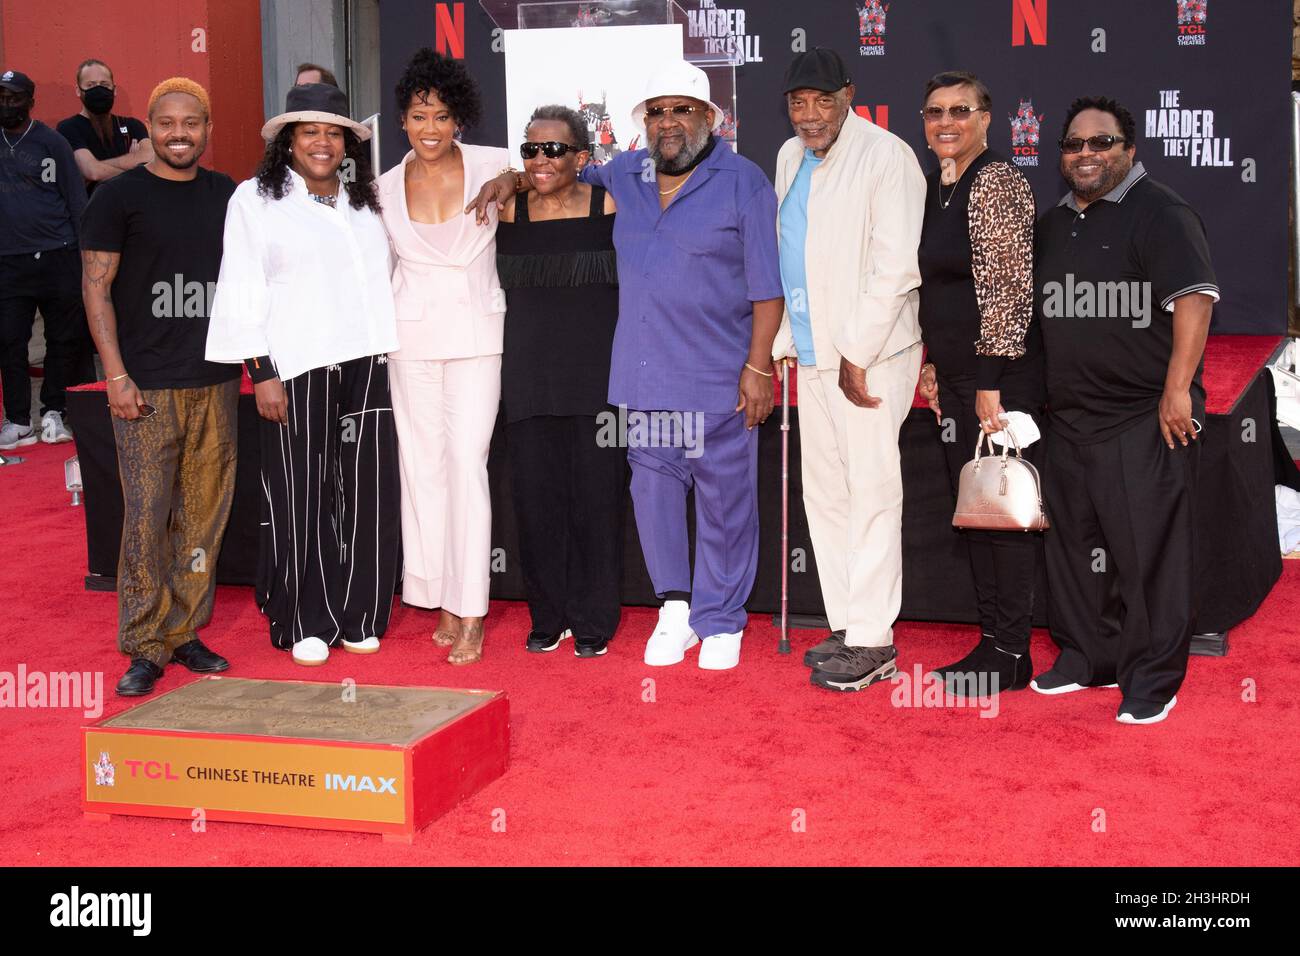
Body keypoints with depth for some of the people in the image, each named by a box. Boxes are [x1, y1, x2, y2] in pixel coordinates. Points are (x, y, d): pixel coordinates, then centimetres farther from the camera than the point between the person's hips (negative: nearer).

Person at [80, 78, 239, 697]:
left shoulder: (227, 196, 12)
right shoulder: (120, 196, -1)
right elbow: (96, 288, -3)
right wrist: (116, 374, -11)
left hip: (215, 383, 4)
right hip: (147, 388, -4)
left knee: (204, 514, 6)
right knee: (147, 517, -6)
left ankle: (184, 633, 18)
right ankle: (144, 649, 4)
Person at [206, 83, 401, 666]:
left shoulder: (364, 201, 17)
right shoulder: (256, 199, 3)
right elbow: (243, 290, -2)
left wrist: (391, 354, 11)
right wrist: (261, 371, -9)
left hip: (366, 362, 4)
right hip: (296, 369, -4)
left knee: (365, 490, 4)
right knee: (301, 495, -1)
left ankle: (358, 617, 16)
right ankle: (306, 624, 11)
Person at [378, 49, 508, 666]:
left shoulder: (492, 167, -4)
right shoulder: (387, 186, 4)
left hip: (475, 331, -3)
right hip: (412, 333, 3)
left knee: (466, 462, -9)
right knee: (423, 463, 5)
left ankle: (470, 614, -4)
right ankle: (445, 604, 15)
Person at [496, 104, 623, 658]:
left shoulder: (609, 208, -3)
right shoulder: (508, 213, 5)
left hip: (597, 376, -2)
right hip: (530, 377, 3)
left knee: (596, 496, 1)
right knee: (535, 495, 5)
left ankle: (593, 622, 14)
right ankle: (548, 617, 19)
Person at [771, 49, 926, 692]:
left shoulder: (886, 157, -11)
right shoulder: (791, 158, 13)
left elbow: (896, 269, -16)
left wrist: (857, 356, -16)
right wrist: (784, 343, 12)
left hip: (870, 356, -8)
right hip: (814, 354, 8)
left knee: (872, 493, -5)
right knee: (824, 493, 11)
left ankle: (873, 642, 1)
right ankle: (847, 626, 21)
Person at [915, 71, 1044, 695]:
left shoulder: (996, 182, -13)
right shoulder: (933, 187, 13)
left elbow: (1006, 290, -18)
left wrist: (991, 385, -20)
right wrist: (933, 364, 18)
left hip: (1001, 377, -9)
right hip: (956, 375, 9)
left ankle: (1011, 656, 7)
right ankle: (991, 639, 22)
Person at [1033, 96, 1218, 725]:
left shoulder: (1160, 213, -7)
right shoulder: (1053, 224, 16)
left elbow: (1194, 298, -16)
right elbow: (1036, 311, 26)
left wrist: (1177, 389, -22)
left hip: (1146, 420, -8)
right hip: (1071, 416, 8)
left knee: (1148, 548, -6)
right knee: (1074, 543, 14)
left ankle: (1152, 680, 3)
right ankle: (1085, 657, 28)